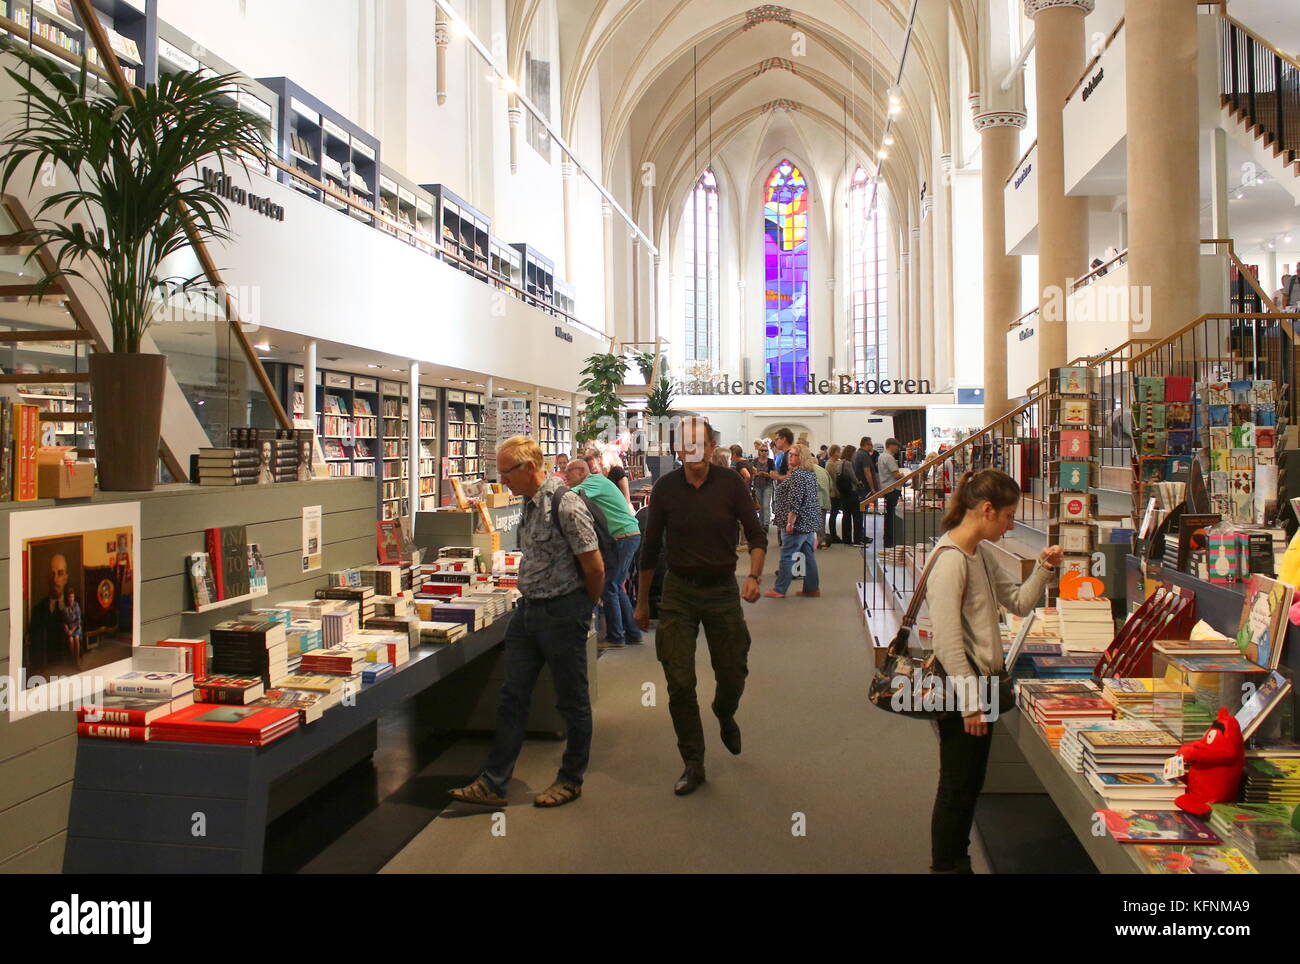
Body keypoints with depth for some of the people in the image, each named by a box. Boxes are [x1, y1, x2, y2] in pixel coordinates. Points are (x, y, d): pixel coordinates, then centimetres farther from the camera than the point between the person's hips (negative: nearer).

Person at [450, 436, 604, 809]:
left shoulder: (566, 506, -19)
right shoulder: (529, 503, 8)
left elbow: (595, 569, -15)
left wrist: (584, 609, 0)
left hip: (561, 613, -8)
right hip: (528, 609, 8)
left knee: (572, 701, 8)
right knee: (512, 698, 10)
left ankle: (571, 781, 24)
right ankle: (492, 784, 17)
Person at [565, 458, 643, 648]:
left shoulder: (595, 480, -9)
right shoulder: (595, 482, 22)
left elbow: (574, 494, -26)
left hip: (624, 536, -10)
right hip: (629, 535, 10)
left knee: (608, 587, -6)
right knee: (617, 587, 15)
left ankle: (615, 637, -1)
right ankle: (632, 633, 20)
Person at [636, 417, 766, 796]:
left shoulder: (730, 483, -5)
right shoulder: (665, 488, -3)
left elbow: (757, 534, -1)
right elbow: (651, 547, 6)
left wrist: (754, 575, -19)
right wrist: (642, 601, 10)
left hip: (723, 591, 0)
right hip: (678, 593, 0)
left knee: (733, 675, 7)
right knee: (680, 683, -3)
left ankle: (725, 716, 44)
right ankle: (693, 764, 12)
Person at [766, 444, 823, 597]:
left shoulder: (797, 475, -16)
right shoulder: (811, 474, 13)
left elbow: (795, 502, -22)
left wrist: (790, 522, -20)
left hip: (798, 522, -10)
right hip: (810, 522, 10)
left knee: (787, 556, -4)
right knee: (809, 554, 11)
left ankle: (779, 589, -1)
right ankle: (812, 588, 15)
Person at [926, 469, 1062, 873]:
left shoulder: (983, 553, 9)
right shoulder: (950, 559, -21)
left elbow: (1019, 603, 17)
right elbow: (947, 640, -24)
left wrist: (1043, 570, 1)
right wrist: (970, 701, -22)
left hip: (981, 681, 10)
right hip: (960, 687, -10)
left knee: (971, 781, 20)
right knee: (957, 786, 4)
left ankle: (957, 861, 35)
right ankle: (945, 865, 20)